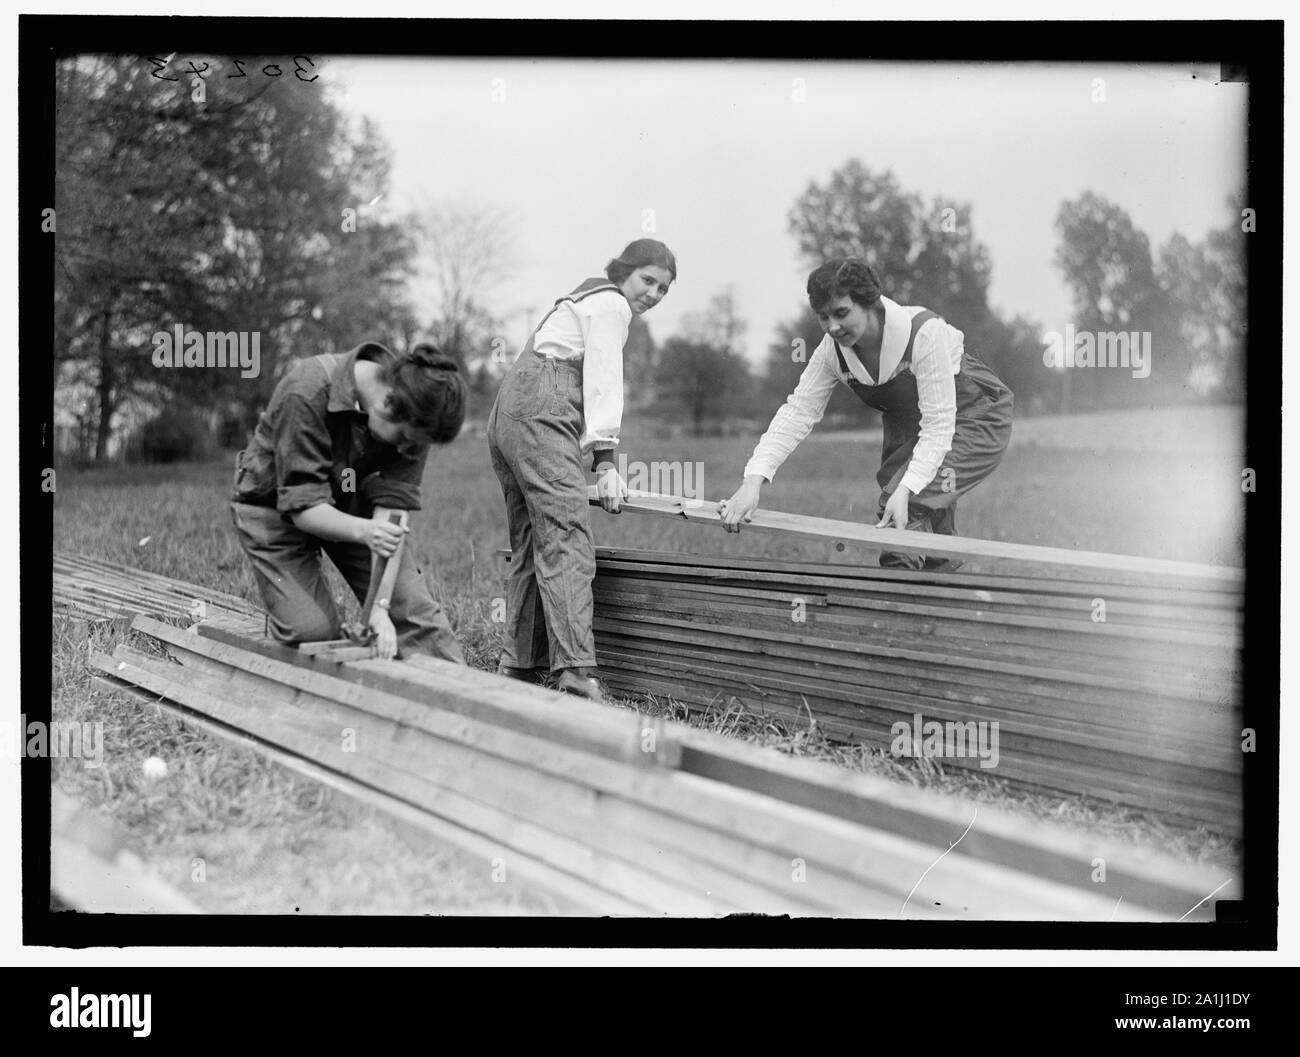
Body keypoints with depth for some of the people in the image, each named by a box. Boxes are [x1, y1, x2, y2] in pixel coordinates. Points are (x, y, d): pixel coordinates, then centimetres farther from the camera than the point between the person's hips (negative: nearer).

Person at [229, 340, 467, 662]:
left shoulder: (415, 416, -21)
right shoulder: (305, 396, -35)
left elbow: (393, 503, -24)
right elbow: (302, 505, -32)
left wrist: (381, 606, -32)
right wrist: (364, 531, -51)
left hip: (351, 506, 4)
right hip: (275, 507, -4)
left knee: (416, 610, -11)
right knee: (312, 629, -19)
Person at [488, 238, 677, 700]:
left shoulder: (583, 299, 33)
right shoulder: (611, 303, 3)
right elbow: (603, 380, -7)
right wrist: (605, 459, -14)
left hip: (507, 417, 10)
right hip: (541, 417, -10)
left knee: (529, 547, 8)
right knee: (567, 540, -20)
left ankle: (519, 667, 6)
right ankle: (576, 671, -32)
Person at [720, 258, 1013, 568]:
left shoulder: (925, 333, -33)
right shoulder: (832, 351, -16)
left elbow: (938, 424, -32)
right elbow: (797, 412, -18)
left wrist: (905, 490, -44)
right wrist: (753, 481, -31)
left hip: (975, 419, -6)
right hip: (908, 428, 7)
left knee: (909, 506, -25)